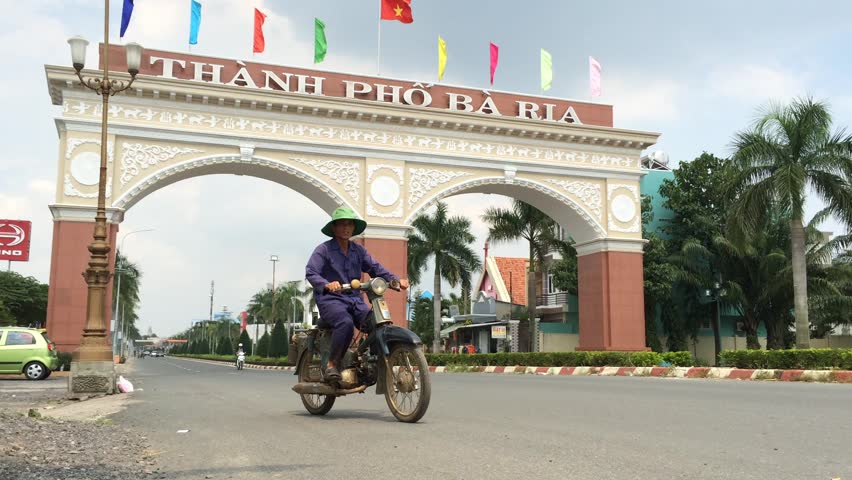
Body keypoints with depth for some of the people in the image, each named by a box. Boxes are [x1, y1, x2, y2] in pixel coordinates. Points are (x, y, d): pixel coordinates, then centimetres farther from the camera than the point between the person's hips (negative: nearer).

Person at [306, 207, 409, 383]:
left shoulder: (358, 250, 17)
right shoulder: (324, 249, 1)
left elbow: (375, 268, 10)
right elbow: (310, 272, -11)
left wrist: (396, 280, -8)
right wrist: (327, 284, -32)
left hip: (355, 299, 5)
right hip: (331, 299, -5)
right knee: (346, 323, -36)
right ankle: (332, 364, -23)